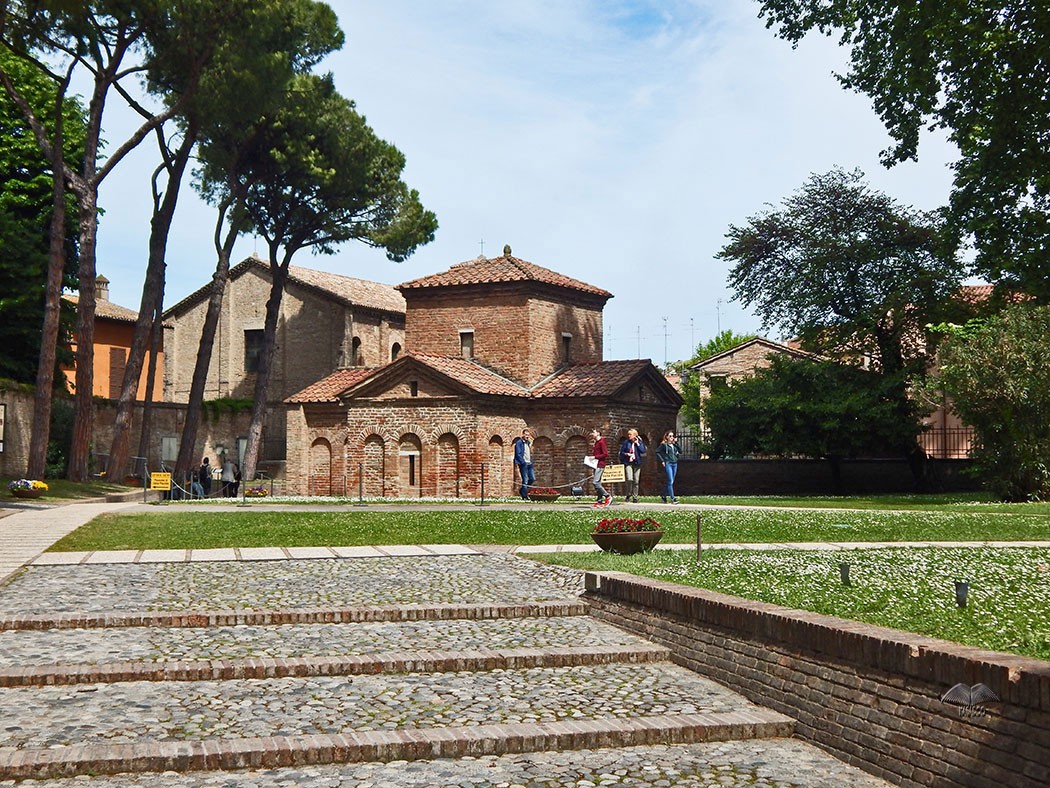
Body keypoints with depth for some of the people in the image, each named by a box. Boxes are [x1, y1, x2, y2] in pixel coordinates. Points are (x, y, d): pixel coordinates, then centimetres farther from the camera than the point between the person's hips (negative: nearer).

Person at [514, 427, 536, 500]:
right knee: (525, 480, -6)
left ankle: (522, 490, 22)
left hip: (529, 464, 8)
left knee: (532, 478, 5)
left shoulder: (528, 443, 17)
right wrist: (523, 462, -17)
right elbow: (518, 454, -12)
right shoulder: (519, 442, -6)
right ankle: (524, 496, -1)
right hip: (523, 464, -8)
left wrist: (531, 462, 11)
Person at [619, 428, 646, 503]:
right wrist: (626, 454, -10)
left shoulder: (640, 442, 6)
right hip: (628, 463, -1)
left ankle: (635, 497, 13)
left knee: (636, 481, 2)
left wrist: (637, 444, -7)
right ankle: (628, 494, 2)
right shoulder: (626, 442, 5)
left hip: (637, 463, 1)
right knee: (629, 479, -18)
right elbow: (621, 452, 9)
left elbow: (643, 451, -7)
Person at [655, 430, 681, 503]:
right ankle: (672, 498, -15)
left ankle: (664, 496, 23)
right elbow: (657, 452, -4)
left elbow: (680, 451, 3)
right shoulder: (664, 444, -3)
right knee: (670, 481, -12)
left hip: (674, 464, 6)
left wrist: (676, 443, -3)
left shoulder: (674, 444, 12)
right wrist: (662, 461, -9)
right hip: (667, 464, -6)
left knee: (671, 482, 10)